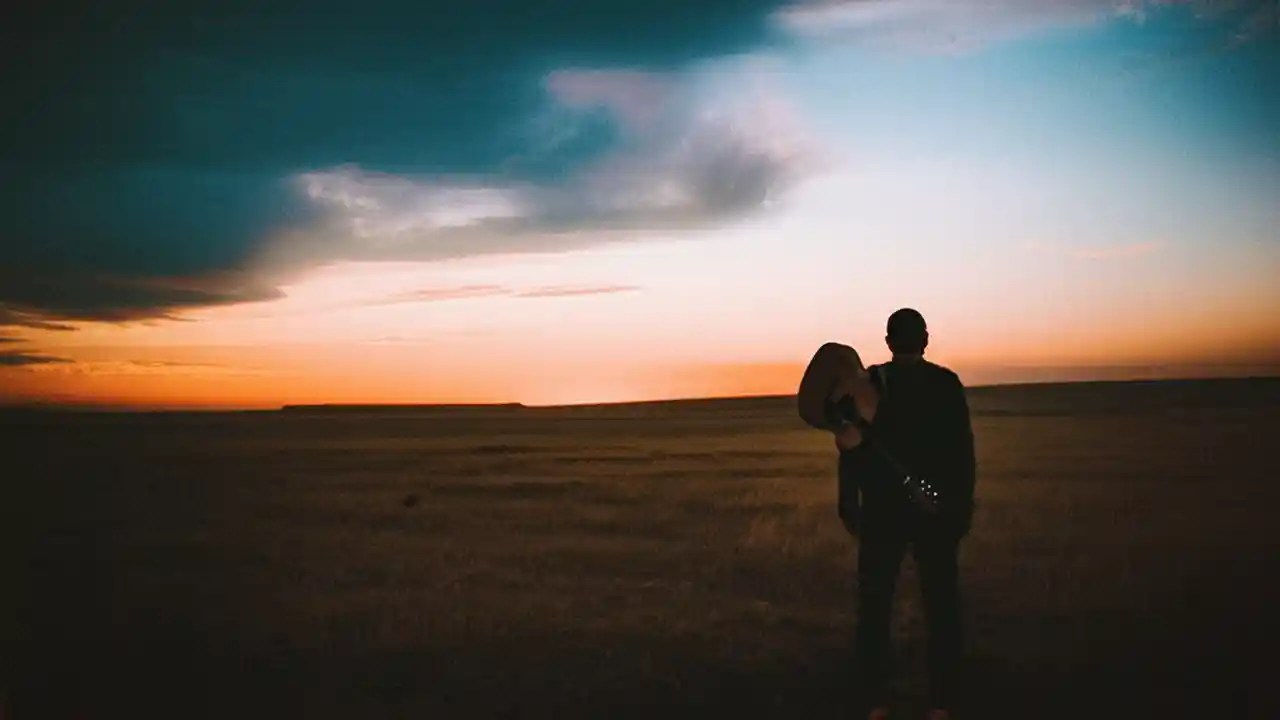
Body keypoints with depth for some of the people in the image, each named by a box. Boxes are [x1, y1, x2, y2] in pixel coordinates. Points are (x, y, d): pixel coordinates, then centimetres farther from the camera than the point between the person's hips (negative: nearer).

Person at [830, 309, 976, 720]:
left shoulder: (867, 383, -3)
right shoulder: (946, 383, -3)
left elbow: (851, 447, -4)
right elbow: (962, 448, -3)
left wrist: (848, 507, 3)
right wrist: (964, 505, 5)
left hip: (882, 511, 0)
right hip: (937, 510, 0)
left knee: (874, 608, 9)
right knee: (941, 607, 9)